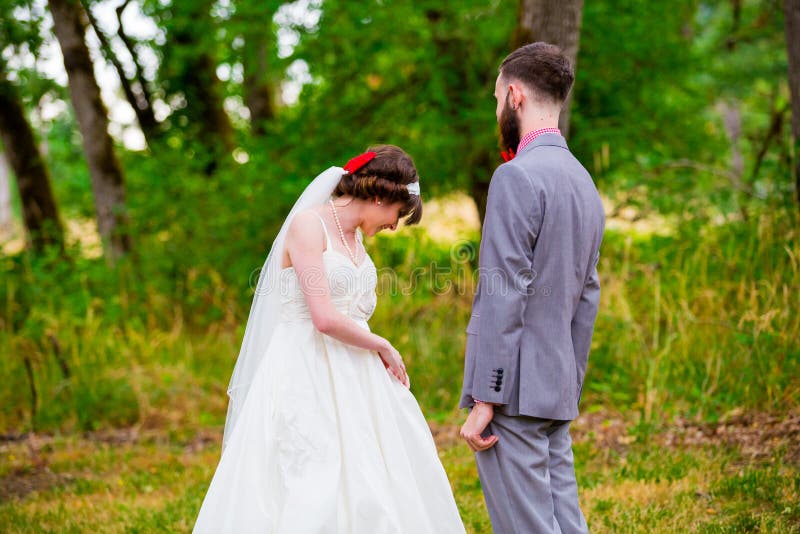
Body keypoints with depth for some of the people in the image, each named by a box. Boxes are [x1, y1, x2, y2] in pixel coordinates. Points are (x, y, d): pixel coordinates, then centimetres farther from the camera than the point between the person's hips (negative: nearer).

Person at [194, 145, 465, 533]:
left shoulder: (353, 236, 15)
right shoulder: (307, 225, -11)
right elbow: (325, 318, -19)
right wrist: (383, 347, -6)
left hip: (352, 379, 9)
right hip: (306, 376, -8)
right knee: (311, 501, -8)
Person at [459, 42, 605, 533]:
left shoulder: (517, 177, -13)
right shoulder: (585, 183, 15)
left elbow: (505, 296, -18)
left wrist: (484, 401, -16)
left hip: (513, 389, -9)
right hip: (557, 391, 9)